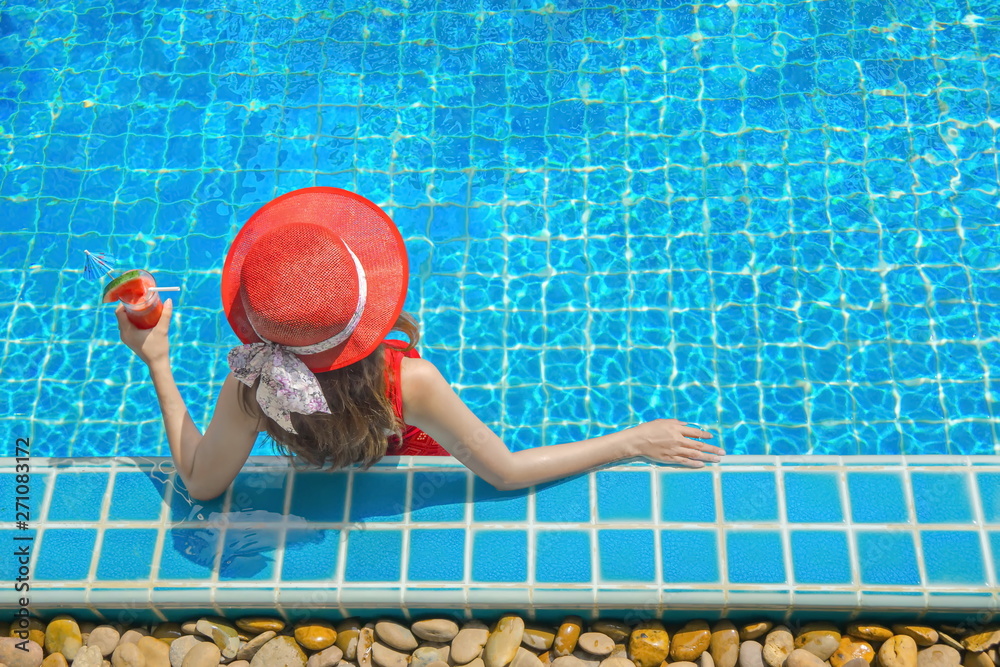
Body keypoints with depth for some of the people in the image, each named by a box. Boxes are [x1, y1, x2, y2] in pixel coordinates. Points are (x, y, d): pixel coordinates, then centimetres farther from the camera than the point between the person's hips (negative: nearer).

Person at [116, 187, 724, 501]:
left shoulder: (249, 387, -39)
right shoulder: (410, 382, -46)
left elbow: (201, 482, -20)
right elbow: (507, 472, -33)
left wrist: (157, 360, -24)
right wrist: (636, 441, -28)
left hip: (319, 490, 2)